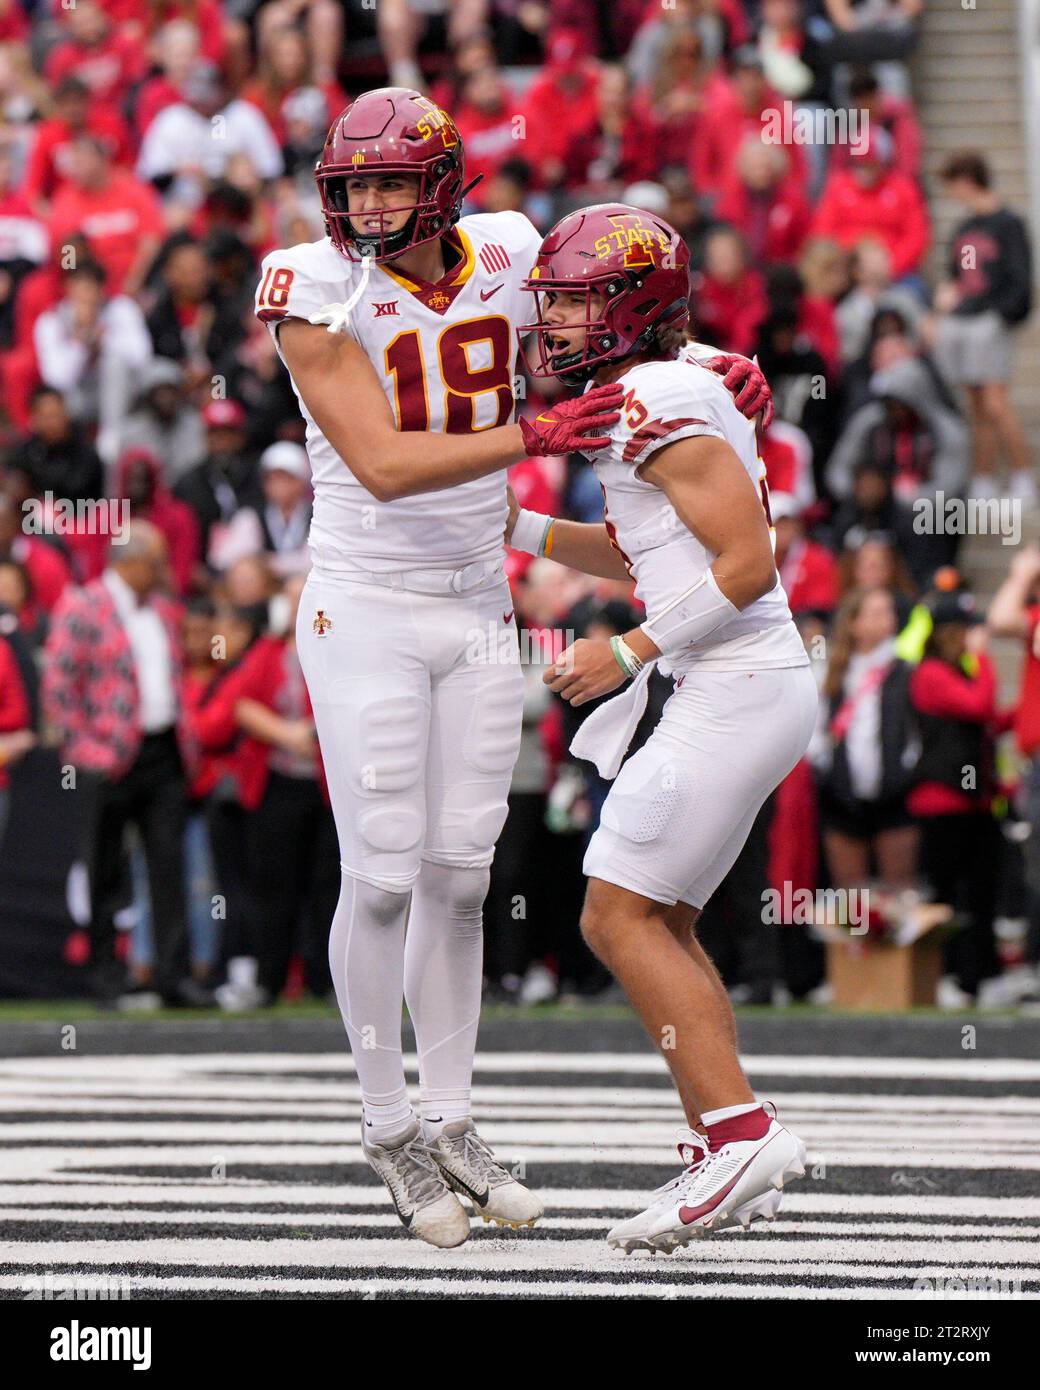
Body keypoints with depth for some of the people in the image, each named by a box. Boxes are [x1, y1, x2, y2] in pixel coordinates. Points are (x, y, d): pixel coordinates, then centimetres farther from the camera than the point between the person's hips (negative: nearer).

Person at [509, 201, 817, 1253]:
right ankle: (725, 1163, 14)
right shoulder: (667, 391, 15)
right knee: (659, 923, 13)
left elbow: (748, 564, -21)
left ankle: (738, 1131, -11)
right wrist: (517, 527, 21)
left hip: (735, 690, -10)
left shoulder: (661, 404, -16)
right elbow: (641, 554, 28)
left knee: (620, 916, -8)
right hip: (744, 691, 10)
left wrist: (628, 654, -15)